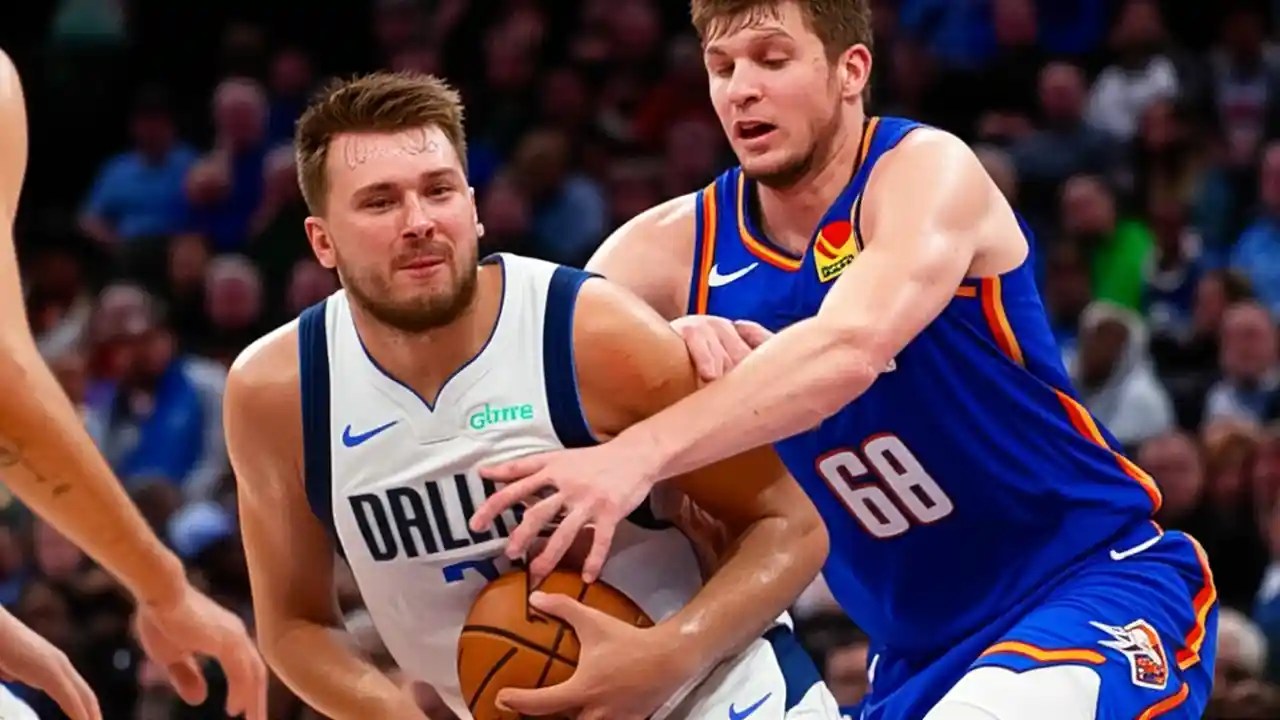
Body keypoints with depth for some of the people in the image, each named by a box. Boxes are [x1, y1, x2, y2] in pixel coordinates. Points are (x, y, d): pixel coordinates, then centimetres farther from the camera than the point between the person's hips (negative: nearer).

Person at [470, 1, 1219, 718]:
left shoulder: (926, 170, -17)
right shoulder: (676, 247, 0)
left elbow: (850, 349, -36)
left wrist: (641, 454, -47)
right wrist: (672, 341, -30)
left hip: (1101, 577, -7)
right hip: (924, 646, 7)